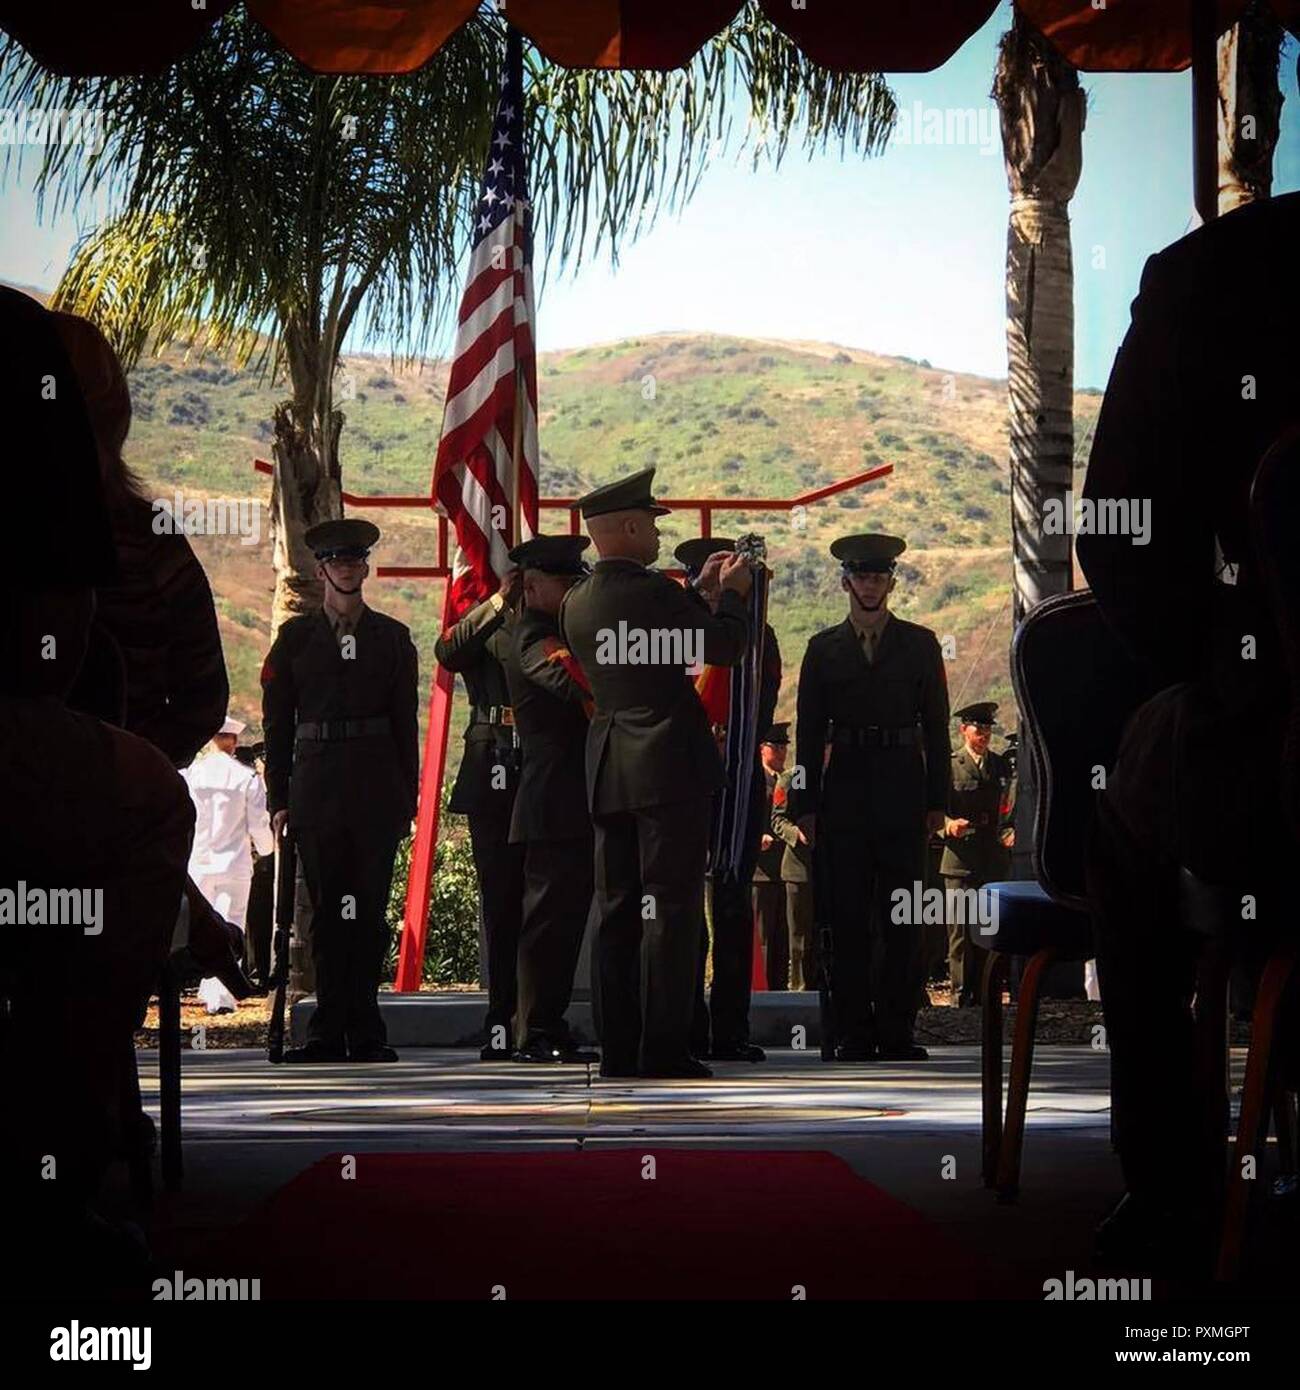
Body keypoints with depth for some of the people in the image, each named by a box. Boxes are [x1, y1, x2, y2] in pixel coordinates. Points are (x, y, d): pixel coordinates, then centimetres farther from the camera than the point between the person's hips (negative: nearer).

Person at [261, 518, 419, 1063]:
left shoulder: (392, 637, 9)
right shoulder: (296, 636, 8)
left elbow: (405, 722, 9)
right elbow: (277, 722, 7)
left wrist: (408, 796, 3)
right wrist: (279, 798, 1)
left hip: (377, 788, 0)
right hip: (317, 786, 0)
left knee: (369, 909, 0)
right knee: (328, 910, 2)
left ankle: (364, 1032, 5)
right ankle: (330, 1032, 5)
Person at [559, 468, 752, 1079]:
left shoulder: (576, 604, 8)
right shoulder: (656, 592, -14)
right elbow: (726, 646, -6)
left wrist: (699, 590, 24)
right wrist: (732, 592, 12)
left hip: (608, 772, 7)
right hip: (670, 768, -7)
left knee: (616, 908, 10)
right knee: (671, 906, -4)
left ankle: (617, 1050, 11)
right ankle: (664, 1051, -6)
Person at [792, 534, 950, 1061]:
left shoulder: (919, 643, 9)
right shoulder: (824, 649, 9)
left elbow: (936, 726, 8)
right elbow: (809, 733, 7)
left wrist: (937, 800, 1)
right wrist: (806, 805, 0)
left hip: (902, 791, 0)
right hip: (845, 790, 0)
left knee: (902, 919, -1)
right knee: (849, 920, -1)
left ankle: (897, 1032, 3)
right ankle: (854, 1033, 3)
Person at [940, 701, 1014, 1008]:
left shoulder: (1001, 766, 17)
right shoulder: (950, 766, 2)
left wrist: (1008, 831, 4)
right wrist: (948, 824, -21)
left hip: (993, 859, 4)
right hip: (960, 859, -4)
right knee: (960, 931, -7)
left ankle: (983, 995, 9)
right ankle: (962, 997, -5)